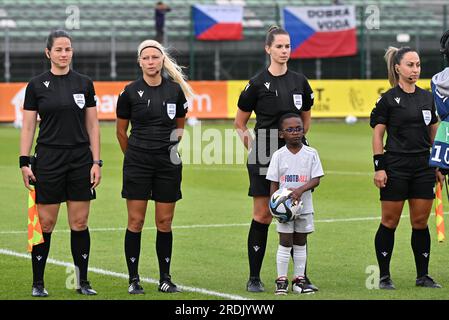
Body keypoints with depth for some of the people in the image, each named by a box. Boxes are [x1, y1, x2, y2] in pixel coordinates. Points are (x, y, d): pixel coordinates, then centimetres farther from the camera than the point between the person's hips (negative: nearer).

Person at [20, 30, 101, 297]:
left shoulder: (84, 84, 5)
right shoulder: (36, 85, 0)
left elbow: (93, 125, 7)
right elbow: (28, 127, 1)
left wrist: (97, 162, 0)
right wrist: (24, 162, -6)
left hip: (80, 160, 2)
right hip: (48, 160, -2)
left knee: (80, 223, 3)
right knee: (45, 224, 0)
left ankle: (83, 282, 11)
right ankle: (38, 283, 8)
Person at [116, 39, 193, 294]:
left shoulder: (175, 90, 2)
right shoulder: (130, 92, -3)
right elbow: (121, 131, 8)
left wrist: (174, 144, 5)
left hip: (168, 163, 2)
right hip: (137, 164, -2)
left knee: (165, 223, 5)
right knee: (136, 221, -2)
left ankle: (165, 278, 13)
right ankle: (134, 279, 5)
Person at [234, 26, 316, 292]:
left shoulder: (300, 82, 6)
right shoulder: (257, 84, -5)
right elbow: (240, 123, 4)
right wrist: (254, 147, -2)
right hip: (264, 159, -3)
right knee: (263, 215, -2)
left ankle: (301, 276, 8)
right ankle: (254, 278, 5)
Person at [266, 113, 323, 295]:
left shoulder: (311, 154, -2)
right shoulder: (279, 155, -3)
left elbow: (316, 179, -6)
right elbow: (274, 183, -1)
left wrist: (300, 190, -21)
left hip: (304, 206, 1)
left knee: (300, 244, 9)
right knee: (285, 243, -1)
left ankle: (299, 280, 16)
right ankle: (281, 280, 6)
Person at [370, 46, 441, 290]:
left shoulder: (427, 97, 10)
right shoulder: (388, 99, -4)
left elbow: (434, 133, 16)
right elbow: (377, 134, -5)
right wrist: (379, 167, -11)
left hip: (423, 166, 4)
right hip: (395, 166, -4)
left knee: (421, 222, 6)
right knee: (390, 221, 0)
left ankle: (423, 275, 14)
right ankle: (384, 276, 8)